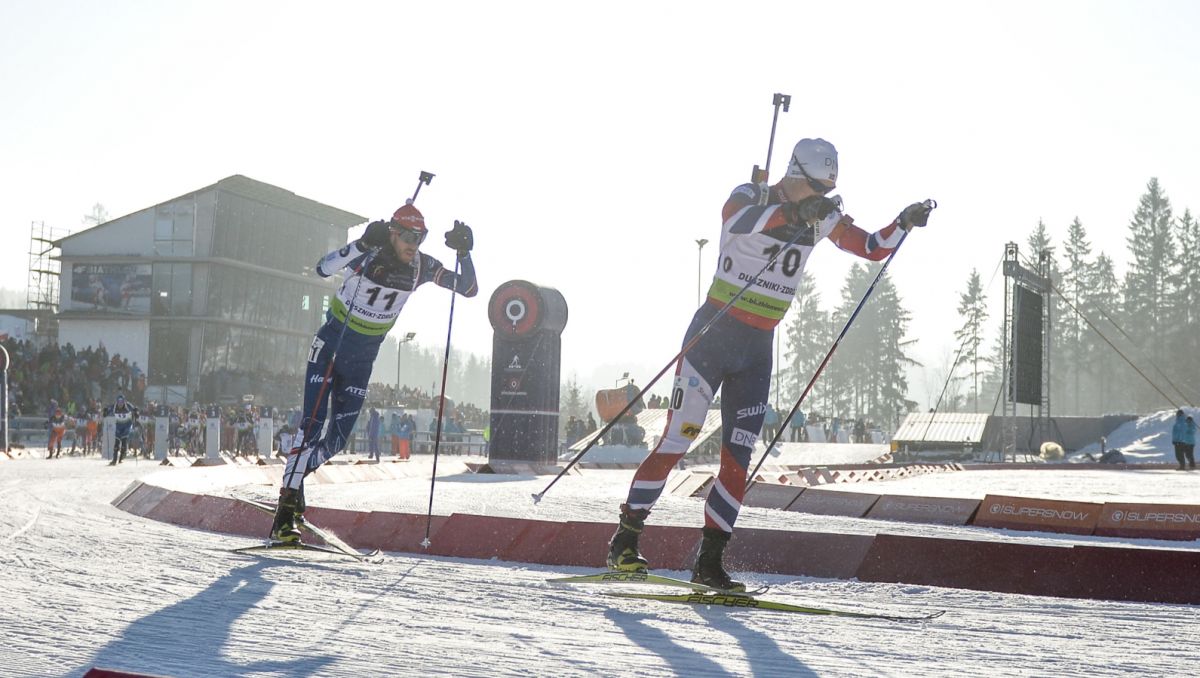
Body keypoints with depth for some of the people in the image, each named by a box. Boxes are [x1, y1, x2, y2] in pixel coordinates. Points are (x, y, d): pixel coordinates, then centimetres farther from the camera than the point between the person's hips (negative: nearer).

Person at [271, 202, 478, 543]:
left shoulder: (423, 267, -7)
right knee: (312, 425, -13)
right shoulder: (369, 254, -19)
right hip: (330, 345, -4)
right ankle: (286, 512, -10)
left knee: (337, 439, 2)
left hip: (363, 359, 4)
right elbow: (323, 268, -35)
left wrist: (464, 253, -21)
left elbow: (470, 289, -5)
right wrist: (364, 242, -46)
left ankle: (295, 476, 31)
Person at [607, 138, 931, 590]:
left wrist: (903, 223, -7)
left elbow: (873, 248, 11)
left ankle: (709, 562, 9)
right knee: (675, 443, -5)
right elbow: (736, 219, -32)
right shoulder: (749, 197, -9)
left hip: (758, 349, 5)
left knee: (737, 461, 2)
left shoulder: (820, 218, 8)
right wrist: (793, 210, -43)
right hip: (713, 333, -5)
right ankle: (624, 540, 6)